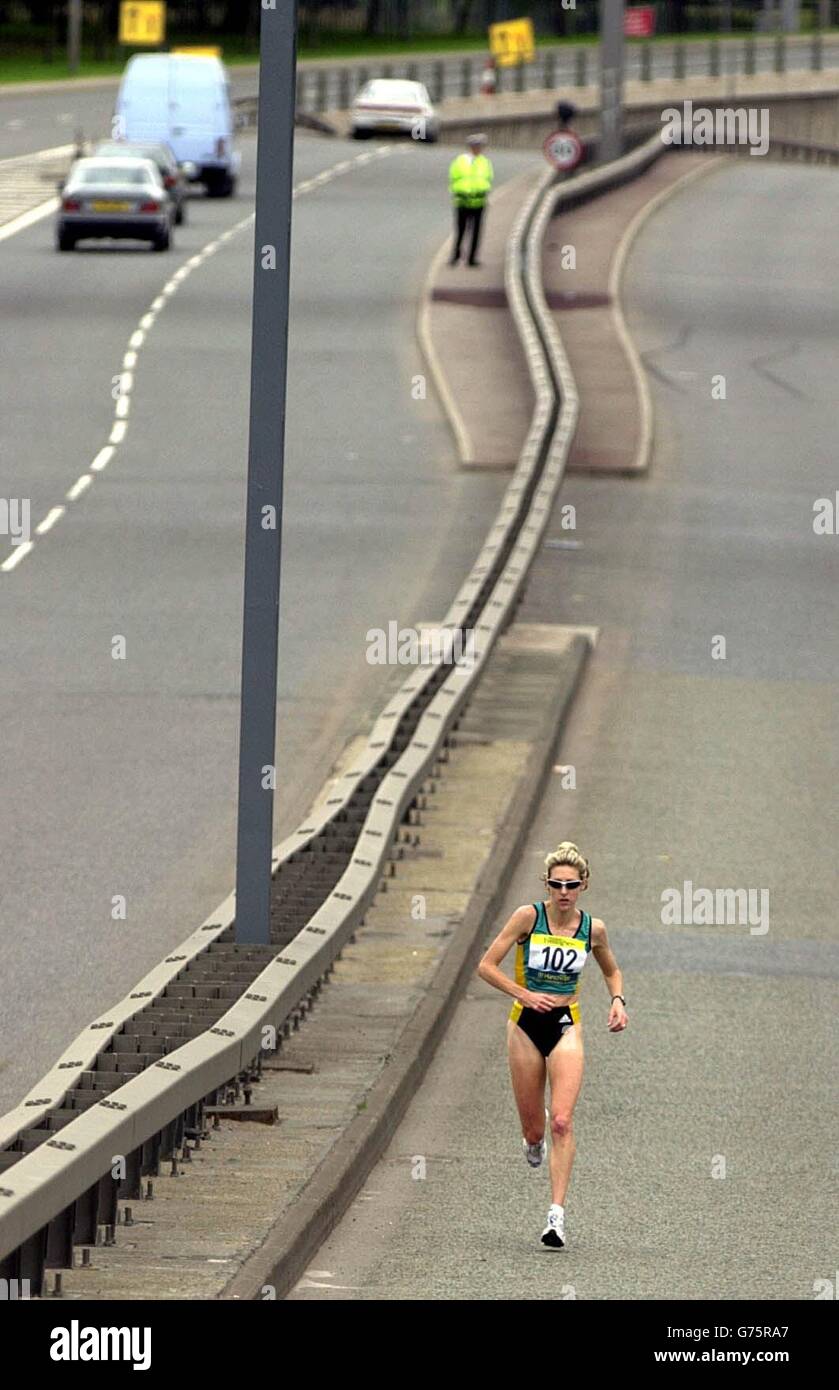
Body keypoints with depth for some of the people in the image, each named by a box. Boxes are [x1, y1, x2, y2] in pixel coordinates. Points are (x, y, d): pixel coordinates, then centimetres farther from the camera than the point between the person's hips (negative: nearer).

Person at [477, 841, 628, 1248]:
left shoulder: (593, 928, -1)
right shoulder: (528, 917, -9)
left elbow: (611, 971, 19)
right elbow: (486, 966, -8)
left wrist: (617, 1000, 0)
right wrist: (524, 995, -18)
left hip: (566, 1027, 0)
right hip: (527, 1025, 0)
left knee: (562, 1122, -16)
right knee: (534, 1128, 8)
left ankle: (557, 1214, -18)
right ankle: (534, 1139, 48)